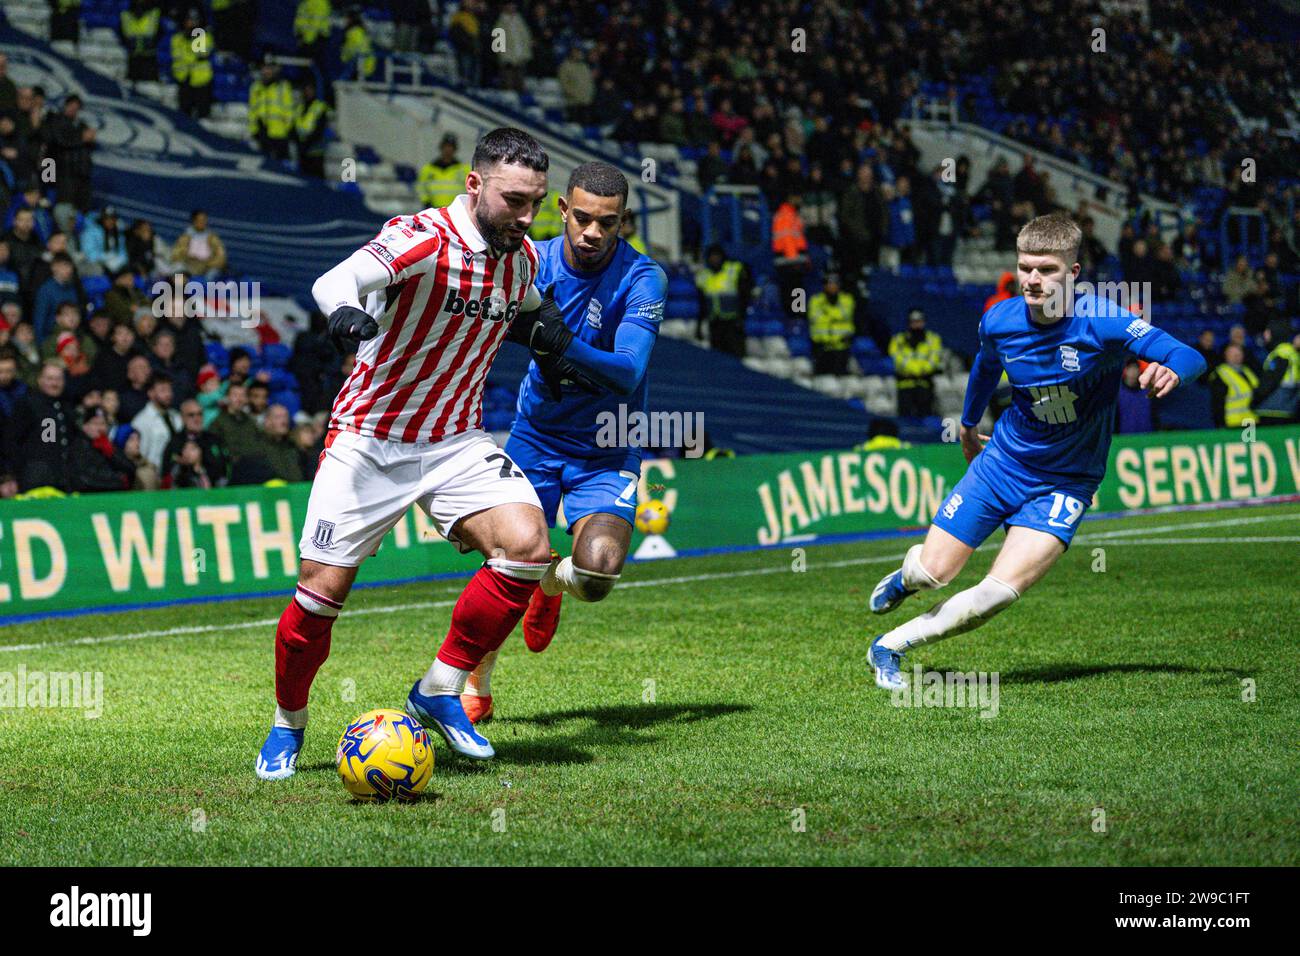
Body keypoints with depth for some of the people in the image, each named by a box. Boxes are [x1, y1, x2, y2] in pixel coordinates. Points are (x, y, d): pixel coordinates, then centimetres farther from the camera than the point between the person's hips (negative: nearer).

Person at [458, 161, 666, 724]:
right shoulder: (535, 259, -7)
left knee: (596, 575, -23)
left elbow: (628, 372, -27)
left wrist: (565, 344, -43)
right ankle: (475, 688, 21)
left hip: (605, 453, -2)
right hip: (535, 438, 2)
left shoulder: (642, 279, -17)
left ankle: (552, 579, 17)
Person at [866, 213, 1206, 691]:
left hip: (1064, 485, -3)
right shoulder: (999, 321, -10)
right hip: (1003, 462, 3)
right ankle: (905, 578, 42)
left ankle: (892, 645, -1)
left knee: (1000, 592, -21)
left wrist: (1170, 370, -52)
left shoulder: (1101, 321, -23)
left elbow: (1190, 357, -28)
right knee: (933, 572, 2)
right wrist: (968, 424, 30)